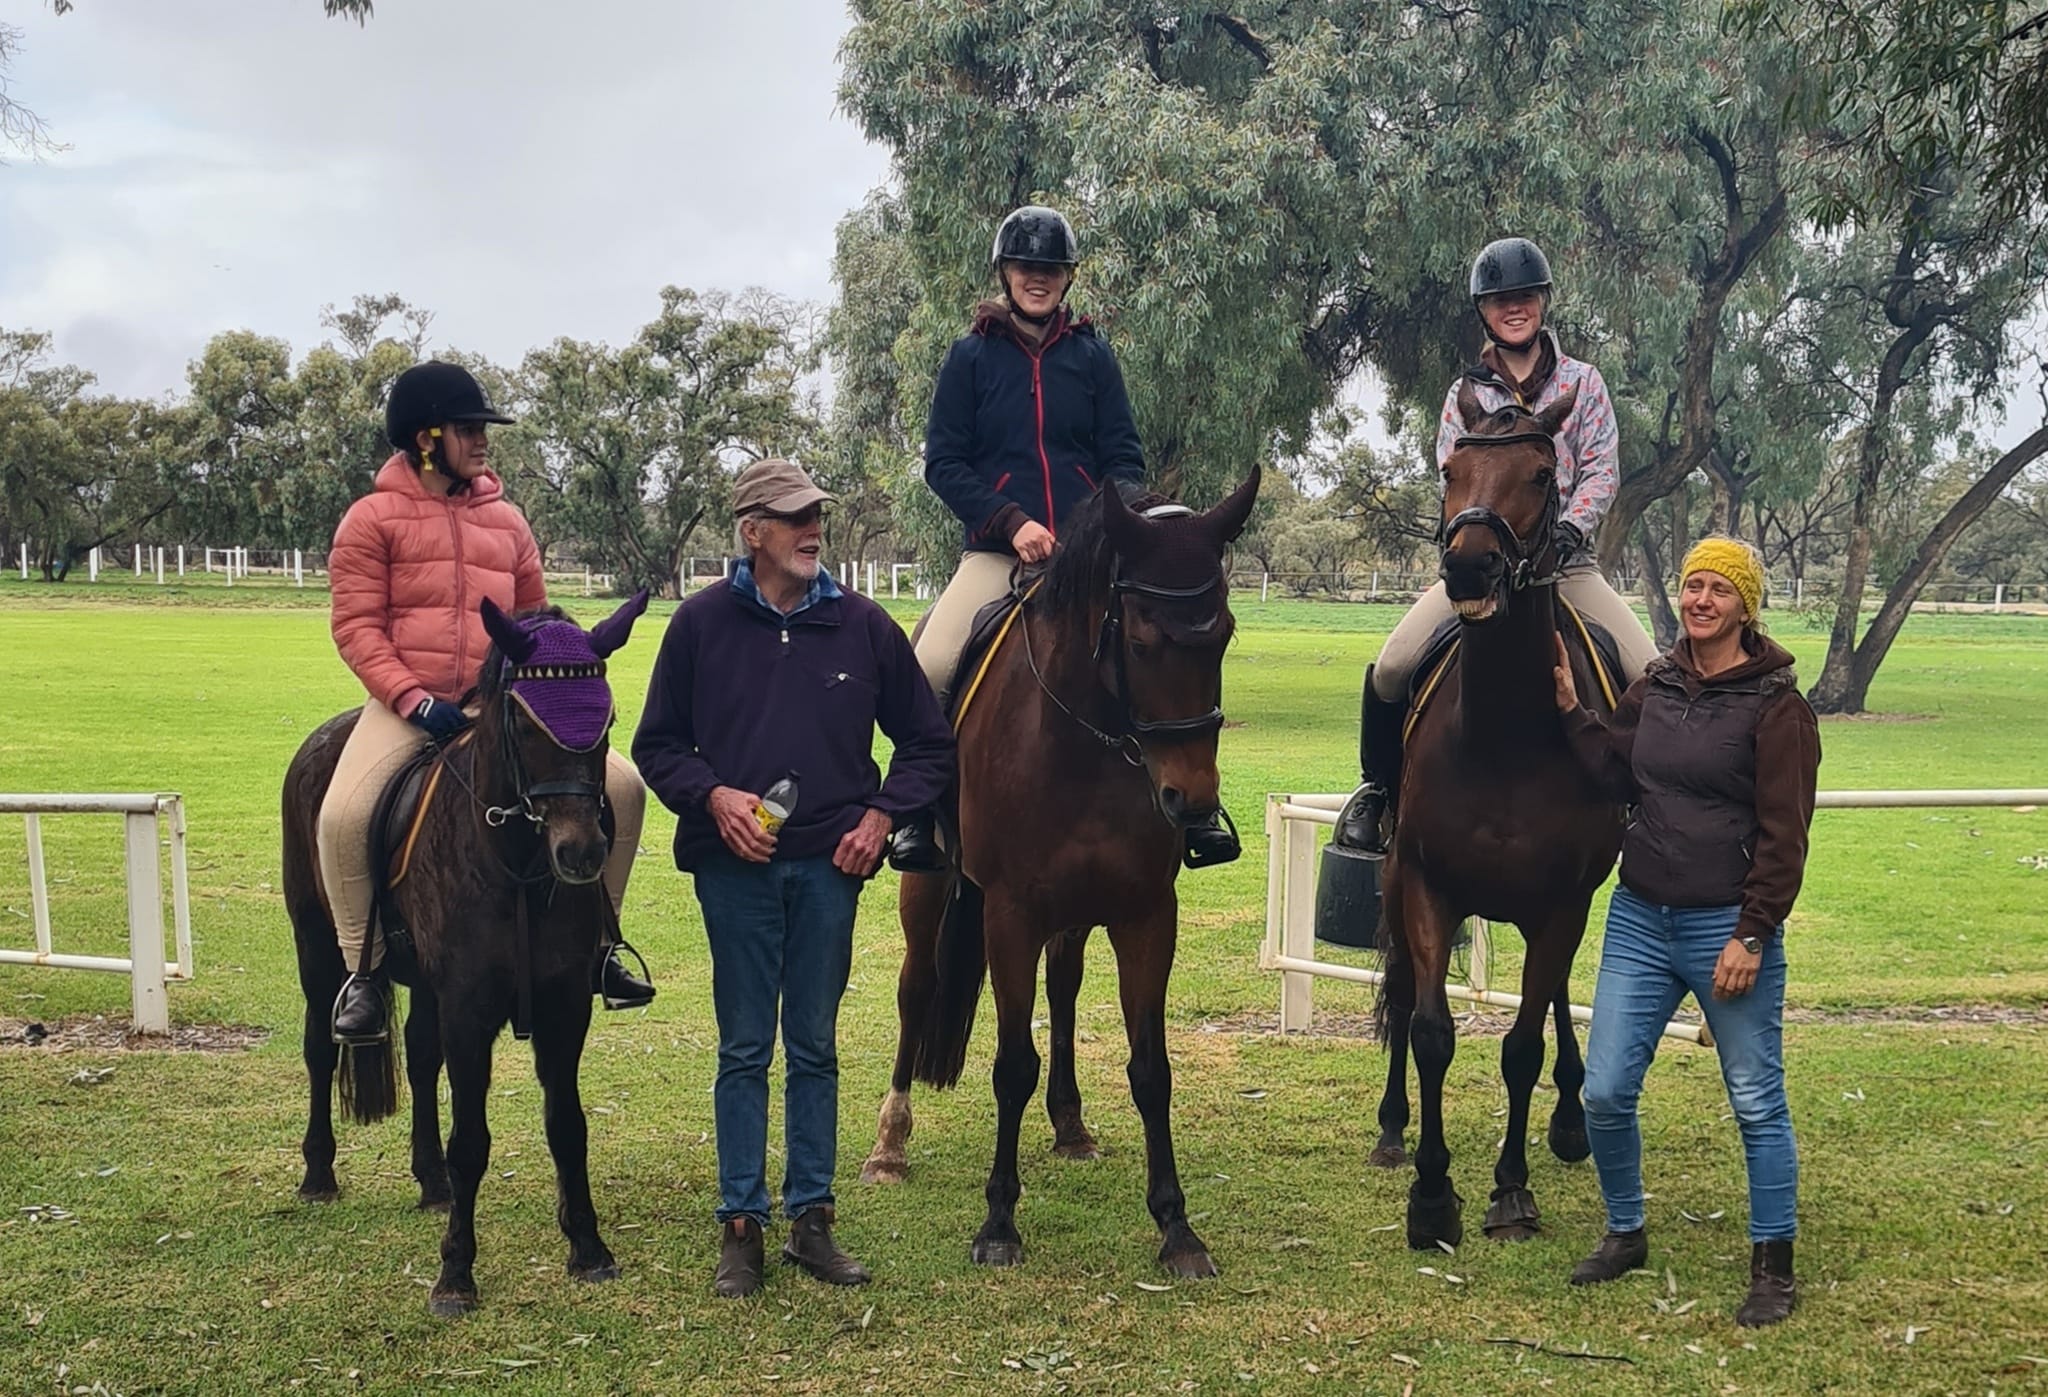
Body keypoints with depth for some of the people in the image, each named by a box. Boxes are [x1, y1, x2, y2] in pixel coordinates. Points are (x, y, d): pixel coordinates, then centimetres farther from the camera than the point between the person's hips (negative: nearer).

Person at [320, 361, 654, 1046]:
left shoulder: (506, 519, 15)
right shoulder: (374, 518, 1)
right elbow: (356, 625, -6)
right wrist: (411, 699, -19)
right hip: (407, 707, -4)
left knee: (620, 783, -10)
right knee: (343, 814, -31)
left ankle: (596, 944, 6)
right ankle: (363, 969, -10)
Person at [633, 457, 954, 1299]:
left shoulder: (863, 626, 4)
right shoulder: (701, 624, 0)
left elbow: (927, 742, 10)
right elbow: (656, 745, 4)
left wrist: (881, 816, -3)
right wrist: (713, 797, -13)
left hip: (829, 863, 2)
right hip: (736, 861, -1)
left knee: (815, 1048, 9)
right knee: (744, 1050, 4)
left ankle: (812, 1220, 17)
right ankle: (740, 1227, 11)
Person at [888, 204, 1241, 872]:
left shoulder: (1093, 356, 11)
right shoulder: (970, 356, 6)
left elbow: (1125, 459, 10)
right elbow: (943, 462, 1)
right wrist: (1013, 523, -12)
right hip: (998, 552, -2)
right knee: (929, 668, -23)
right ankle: (919, 811, -5)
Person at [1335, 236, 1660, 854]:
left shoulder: (1582, 382, 11)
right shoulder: (1466, 393, 11)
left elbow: (1601, 468, 1)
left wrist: (1569, 529, -17)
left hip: (1566, 564, 0)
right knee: (1390, 670, -20)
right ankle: (1379, 791, 3)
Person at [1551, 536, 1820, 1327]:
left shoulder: (1775, 705, -9)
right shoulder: (1654, 689, 9)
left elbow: (1783, 837, -11)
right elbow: (1616, 777, 8)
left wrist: (1752, 937, -15)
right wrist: (1569, 708, 0)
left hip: (1726, 928, -5)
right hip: (1639, 919, 5)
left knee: (1757, 1104, 4)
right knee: (1605, 1093, 5)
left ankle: (1773, 1268, 17)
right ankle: (1625, 1234, 26)